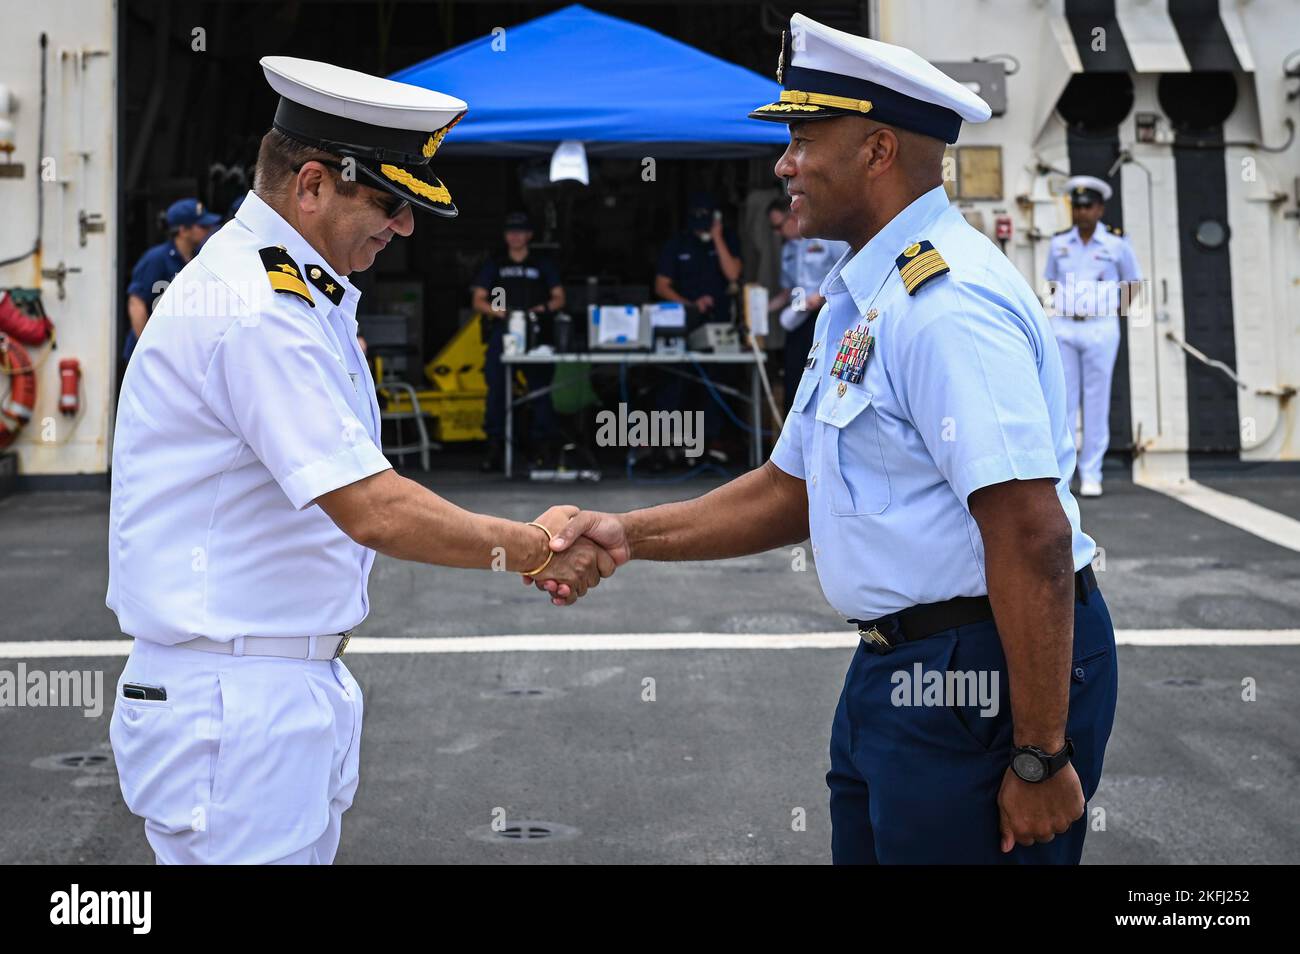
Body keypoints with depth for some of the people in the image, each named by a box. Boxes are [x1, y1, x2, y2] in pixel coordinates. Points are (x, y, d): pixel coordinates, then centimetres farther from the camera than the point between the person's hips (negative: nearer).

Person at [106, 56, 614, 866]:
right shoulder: (254, 310, -20)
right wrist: (530, 548, -11)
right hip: (234, 704, -10)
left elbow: (359, 491, 13)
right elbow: (373, 511, -23)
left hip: (299, 688, 10)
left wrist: (529, 543, 5)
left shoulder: (305, 295, 13)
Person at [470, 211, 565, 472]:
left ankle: (542, 447, -1)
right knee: (496, 388, -9)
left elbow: (559, 298, 12)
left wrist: (543, 308, -9)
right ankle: (494, 448, -7)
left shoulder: (543, 264, 16)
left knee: (539, 387, -6)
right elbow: (478, 300, 12)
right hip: (502, 333, 0)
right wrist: (498, 310, -8)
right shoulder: (494, 264, 16)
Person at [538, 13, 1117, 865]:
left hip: (986, 673, -10)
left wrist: (1040, 757, -23)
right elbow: (794, 491, 18)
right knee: (870, 845, 19)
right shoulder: (859, 300, 14)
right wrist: (632, 535, 9)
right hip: (894, 667, 10)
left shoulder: (948, 302, -20)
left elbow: (1032, 538, -25)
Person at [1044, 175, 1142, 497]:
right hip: (1063, 329, 2)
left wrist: (1115, 314, 3)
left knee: (1097, 403, 0)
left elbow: (1133, 282, 11)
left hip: (1100, 329, -2)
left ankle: (1091, 476, 5)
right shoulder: (1059, 243, 6)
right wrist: (1060, 312, 9)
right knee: (1062, 401, 1)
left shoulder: (1116, 243, -1)